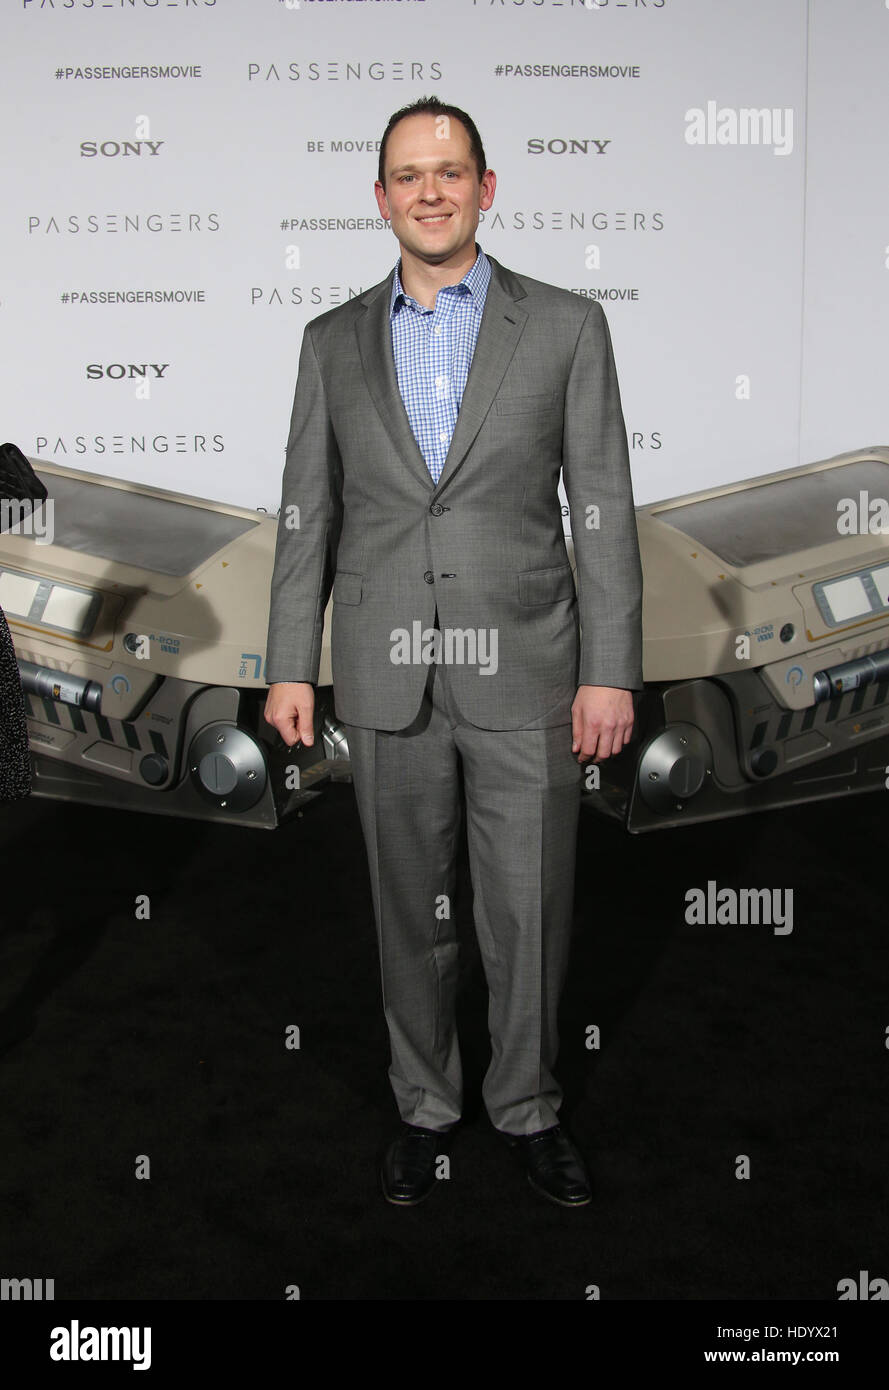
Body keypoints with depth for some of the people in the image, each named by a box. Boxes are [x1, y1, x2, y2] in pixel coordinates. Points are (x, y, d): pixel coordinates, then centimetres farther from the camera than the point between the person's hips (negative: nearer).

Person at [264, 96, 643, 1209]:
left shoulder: (567, 326, 2)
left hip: (523, 673, -1)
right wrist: (289, 667, 4)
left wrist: (610, 671, -6)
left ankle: (528, 1109, 28)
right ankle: (425, 1106, 31)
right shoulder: (334, 342, 8)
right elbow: (306, 514, 9)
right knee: (409, 909, 12)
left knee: (530, 911, 6)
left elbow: (603, 509, -1)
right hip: (387, 678, 2)